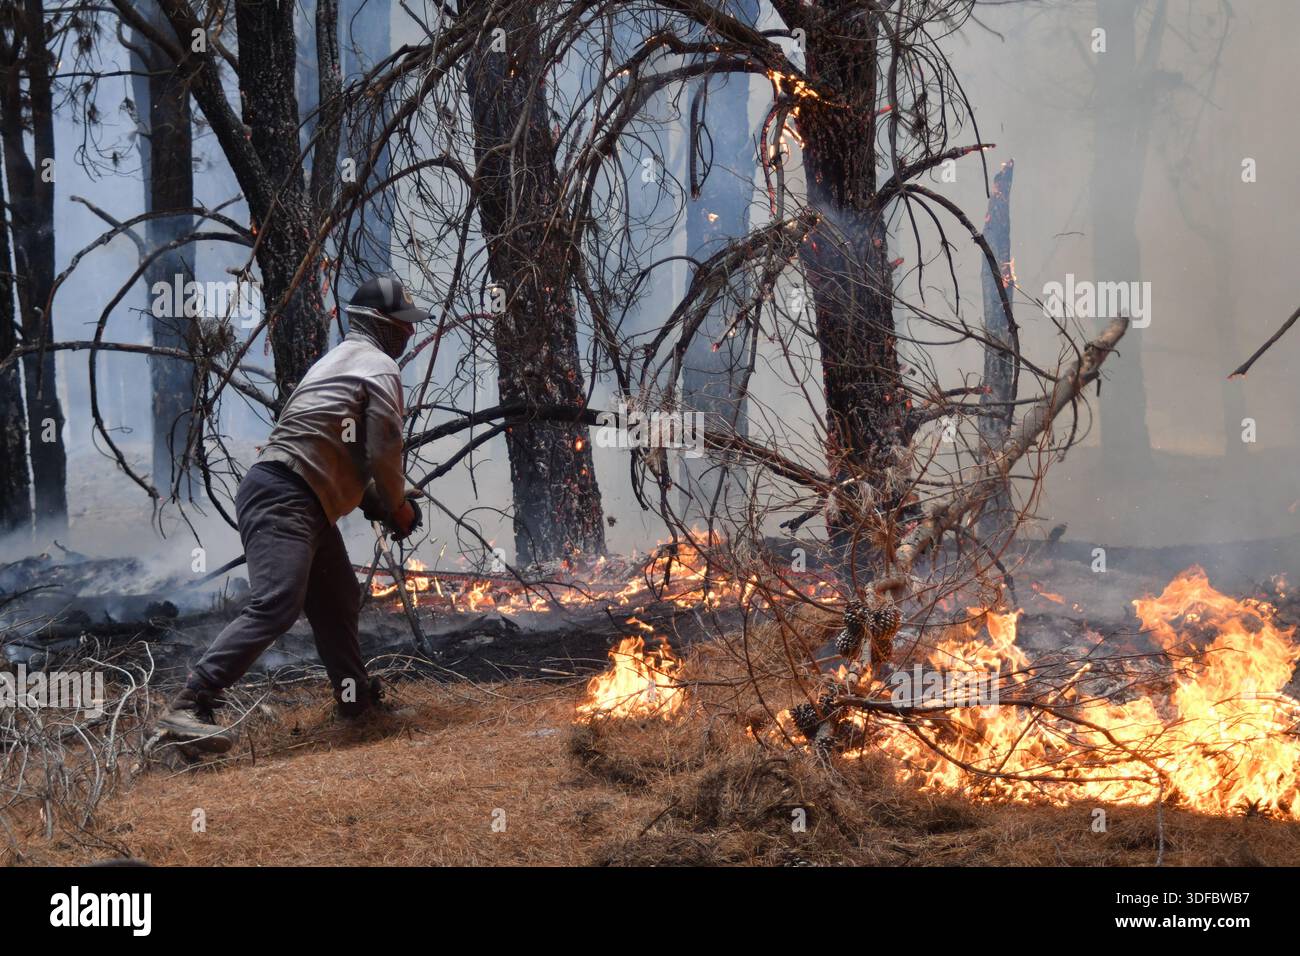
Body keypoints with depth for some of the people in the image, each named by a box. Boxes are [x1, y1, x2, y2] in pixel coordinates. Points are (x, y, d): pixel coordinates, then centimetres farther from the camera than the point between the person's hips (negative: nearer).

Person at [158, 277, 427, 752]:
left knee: (338, 601, 22)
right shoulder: (380, 366, -3)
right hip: (283, 499, -11)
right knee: (276, 605, -23)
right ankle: (188, 707, -31)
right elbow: (383, 453, -9)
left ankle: (355, 695, 37)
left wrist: (379, 501, 21)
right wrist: (398, 508, 8)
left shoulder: (340, 359, 27)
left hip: (306, 506, 11)